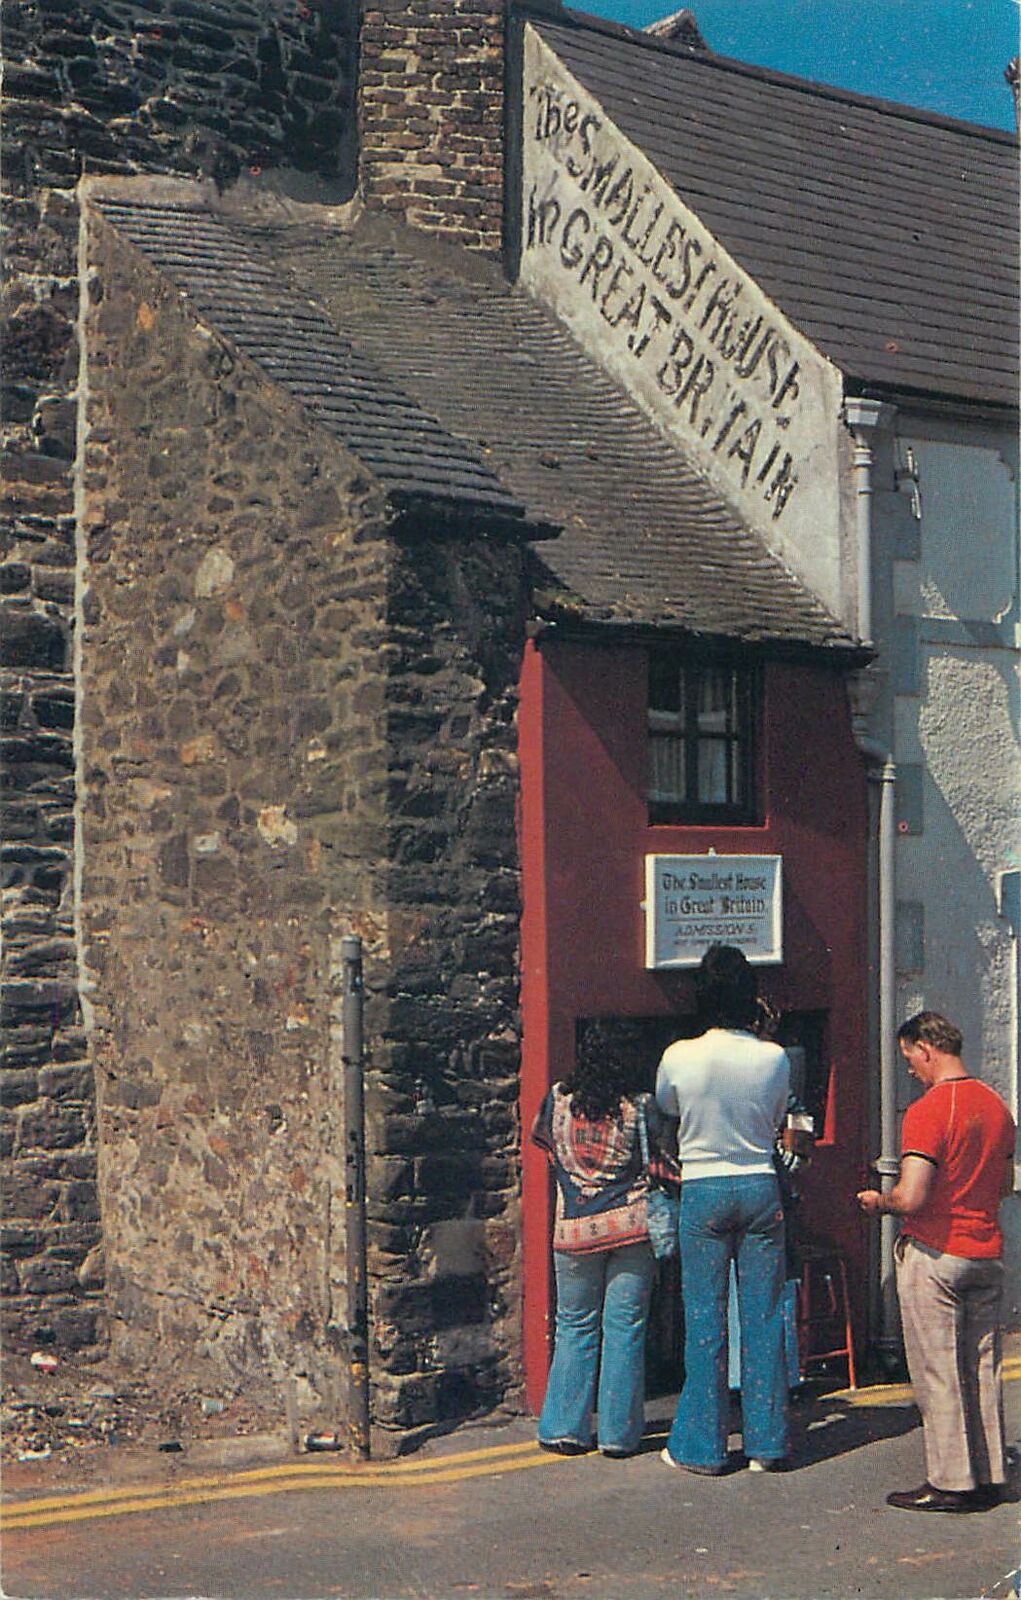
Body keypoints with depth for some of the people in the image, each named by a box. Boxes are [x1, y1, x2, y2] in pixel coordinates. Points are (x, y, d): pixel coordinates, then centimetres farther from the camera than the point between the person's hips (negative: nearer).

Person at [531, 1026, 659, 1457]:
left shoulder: (557, 1100, -1)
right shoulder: (638, 1109, -7)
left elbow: (541, 1141, 17)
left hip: (574, 1228, 1)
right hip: (632, 1227, -1)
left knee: (575, 1327, 11)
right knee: (625, 1327, 4)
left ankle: (564, 1428, 12)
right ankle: (618, 1433, 7)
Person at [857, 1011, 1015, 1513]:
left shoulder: (927, 1111, -17)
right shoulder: (996, 1106, 7)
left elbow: (911, 1198, -23)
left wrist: (877, 1202, -4)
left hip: (934, 1253, -7)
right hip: (987, 1252, 7)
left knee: (937, 1372, 1)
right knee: (982, 1367, 12)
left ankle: (950, 1482, 6)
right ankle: (989, 1476, 19)